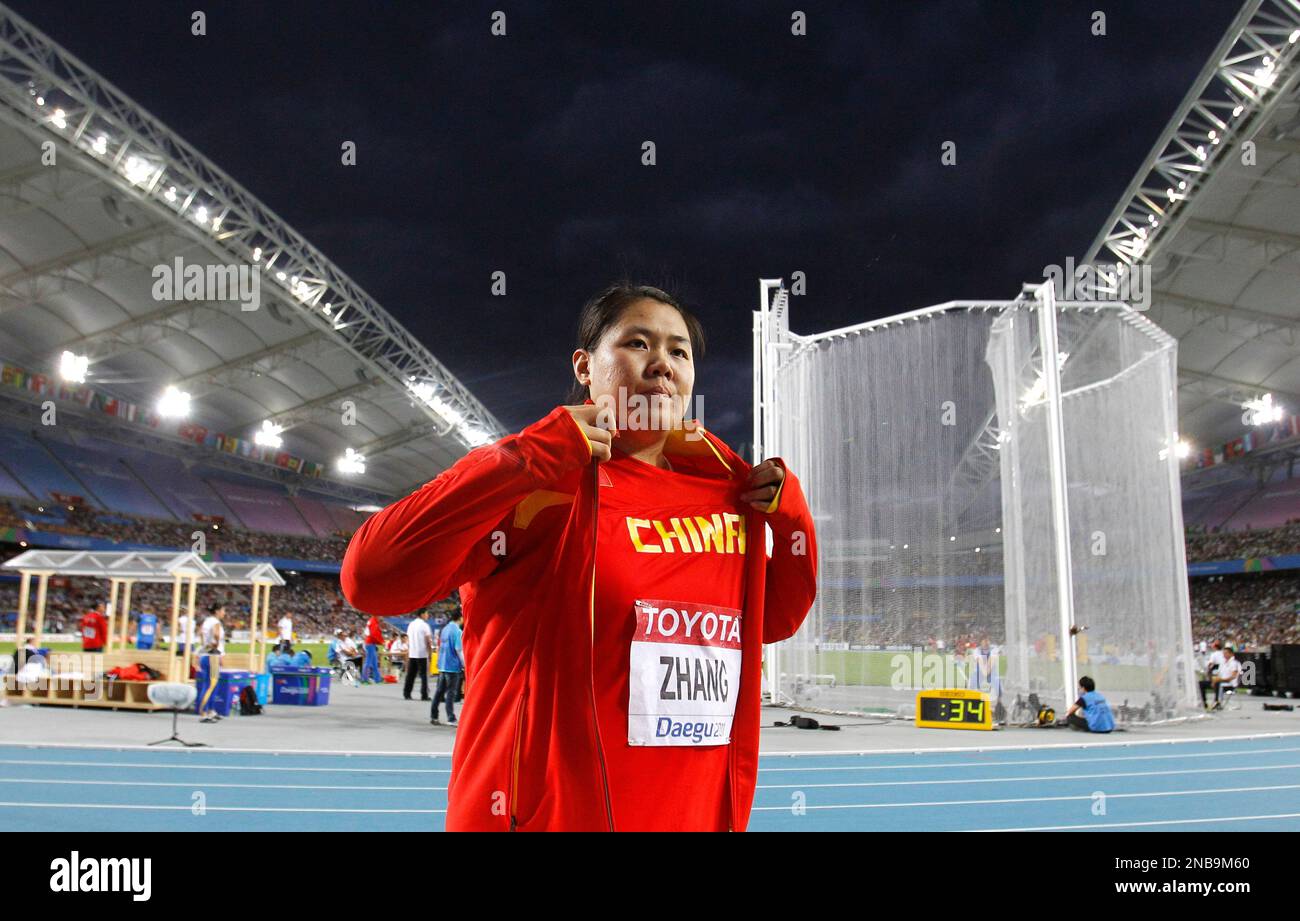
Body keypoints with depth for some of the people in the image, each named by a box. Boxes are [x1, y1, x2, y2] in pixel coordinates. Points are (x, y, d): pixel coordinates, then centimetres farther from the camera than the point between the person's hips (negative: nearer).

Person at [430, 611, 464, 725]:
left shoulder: (445, 629, 11)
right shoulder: (457, 631, -14)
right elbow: (459, 650, -16)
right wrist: (464, 664, -10)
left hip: (442, 665, 7)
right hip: (453, 666, -7)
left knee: (439, 691, 13)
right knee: (451, 692, -3)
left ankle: (433, 716, 17)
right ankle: (451, 718, -1)